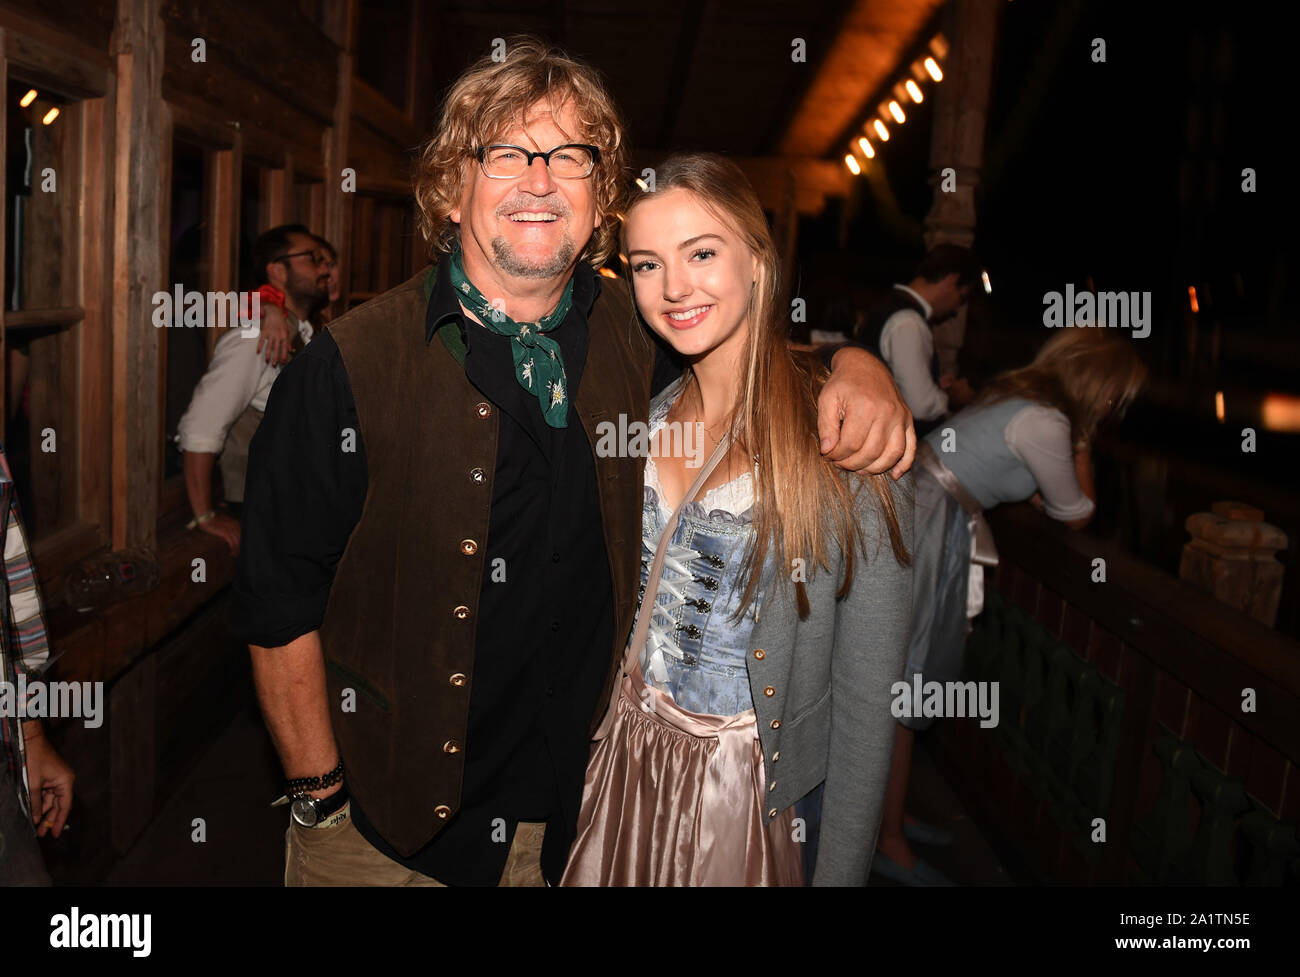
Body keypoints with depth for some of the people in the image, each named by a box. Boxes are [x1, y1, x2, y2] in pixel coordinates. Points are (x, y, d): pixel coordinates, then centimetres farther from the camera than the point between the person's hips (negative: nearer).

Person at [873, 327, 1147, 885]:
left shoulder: (1020, 394, 12)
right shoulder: (1046, 422, -17)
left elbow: (1030, 491, 20)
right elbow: (1076, 517, -3)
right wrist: (1083, 440, 3)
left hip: (919, 520, 10)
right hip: (916, 530, -10)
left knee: (904, 683, 17)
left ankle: (888, 813, 31)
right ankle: (890, 843, 14)